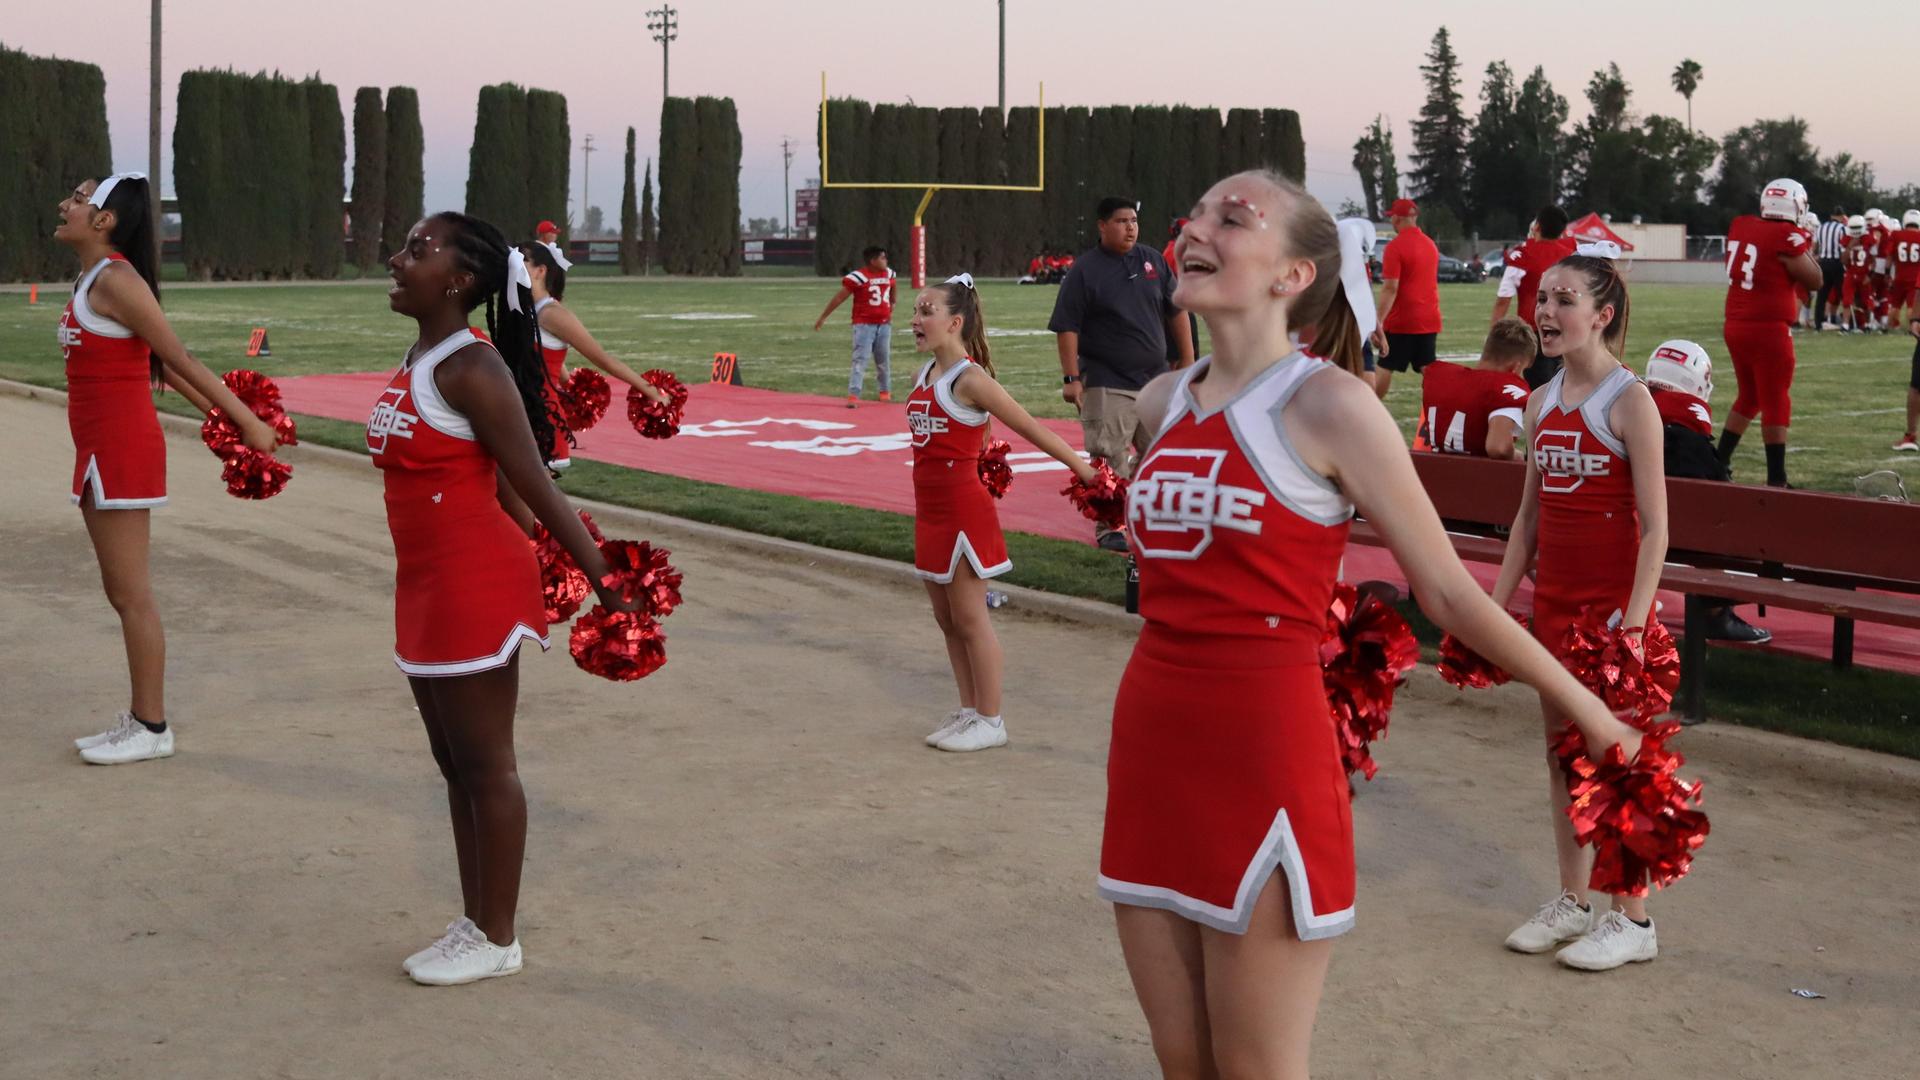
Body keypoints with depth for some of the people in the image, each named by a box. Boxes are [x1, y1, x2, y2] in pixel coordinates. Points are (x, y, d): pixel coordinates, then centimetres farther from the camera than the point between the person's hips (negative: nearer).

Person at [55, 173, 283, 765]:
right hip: (102, 451, 10)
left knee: (132, 594, -2)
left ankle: (152, 728, 7)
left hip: (123, 450, -10)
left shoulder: (115, 280, -16)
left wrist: (248, 423, -15)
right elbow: (165, 367, 15)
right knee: (120, 593, 15)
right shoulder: (92, 278, 13)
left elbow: (181, 360, -16)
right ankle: (139, 718, 24)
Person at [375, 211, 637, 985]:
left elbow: (538, 488, -18)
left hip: (477, 588, -9)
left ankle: (497, 940, 14)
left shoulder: (471, 369, -17)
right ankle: (474, 923, 29)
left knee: (486, 766, 2)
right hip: (426, 587, 9)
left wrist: (605, 585, -17)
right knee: (454, 765, 17)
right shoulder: (416, 362, 11)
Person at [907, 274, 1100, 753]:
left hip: (963, 510, -8)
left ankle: (990, 721, 11)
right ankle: (969, 710, 25)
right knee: (946, 618, 14)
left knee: (969, 618, 0)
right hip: (930, 510, 8)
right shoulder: (923, 377, 7)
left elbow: (1029, 426, -13)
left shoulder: (970, 379, -16)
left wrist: (1080, 466, -11)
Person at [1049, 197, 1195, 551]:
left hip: (1157, 378, 5)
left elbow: (1176, 311, 14)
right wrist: (1071, 378, -15)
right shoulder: (1085, 270, -7)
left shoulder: (1153, 260, 8)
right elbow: (1067, 327, -9)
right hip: (1107, 384, -5)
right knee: (1108, 459, -5)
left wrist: (1187, 360, 10)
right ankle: (1108, 527, 5)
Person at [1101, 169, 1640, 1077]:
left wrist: (1588, 712, 0)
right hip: (1148, 743, 6)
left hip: (1266, 757, -6)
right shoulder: (1161, 402, 7)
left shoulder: (1328, 404, -11)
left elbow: (1448, 593, -4)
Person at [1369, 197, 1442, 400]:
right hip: (1429, 320, 6)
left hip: (1401, 321, -6)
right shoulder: (1430, 245, 11)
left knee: (1385, 368, 1)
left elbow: (1390, 288, -19)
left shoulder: (1395, 246, -13)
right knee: (1428, 370, 6)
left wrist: (1378, 323, -21)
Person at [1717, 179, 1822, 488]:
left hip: (1736, 326, 7)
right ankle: (1776, 479, 3)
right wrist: (1806, 246, 8)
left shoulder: (1740, 226, 4)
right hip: (1768, 330, -7)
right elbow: (1814, 280, -4)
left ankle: (1719, 463, 21)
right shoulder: (1787, 236, -15)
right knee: (1776, 403, 1)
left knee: (1749, 398, 20)